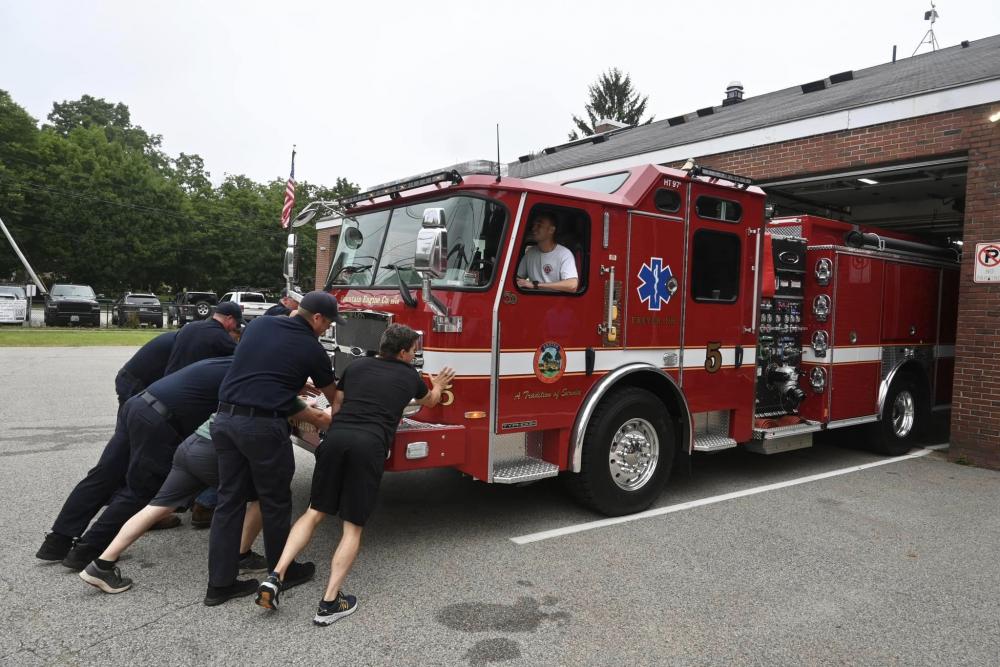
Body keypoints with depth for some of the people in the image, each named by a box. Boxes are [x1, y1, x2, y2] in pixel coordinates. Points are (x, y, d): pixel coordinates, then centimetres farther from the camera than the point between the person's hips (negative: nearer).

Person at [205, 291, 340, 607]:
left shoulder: (259, 324, 12)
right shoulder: (312, 349, -2)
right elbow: (333, 396, 14)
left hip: (225, 418, 6)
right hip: (263, 426, -6)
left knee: (229, 500, 13)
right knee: (275, 501, 11)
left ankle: (220, 583, 19)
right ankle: (282, 572, 27)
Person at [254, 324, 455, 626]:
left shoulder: (357, 366, 21)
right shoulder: (410, 376, 18)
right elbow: (429, 401, 40)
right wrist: (438, 385, 61)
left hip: (336, 437, 3)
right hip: (370, 445, -3)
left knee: (314, 512, 16)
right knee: (353, 527, 6)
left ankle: (276, 576, 5)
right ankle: (330, 602, 1)